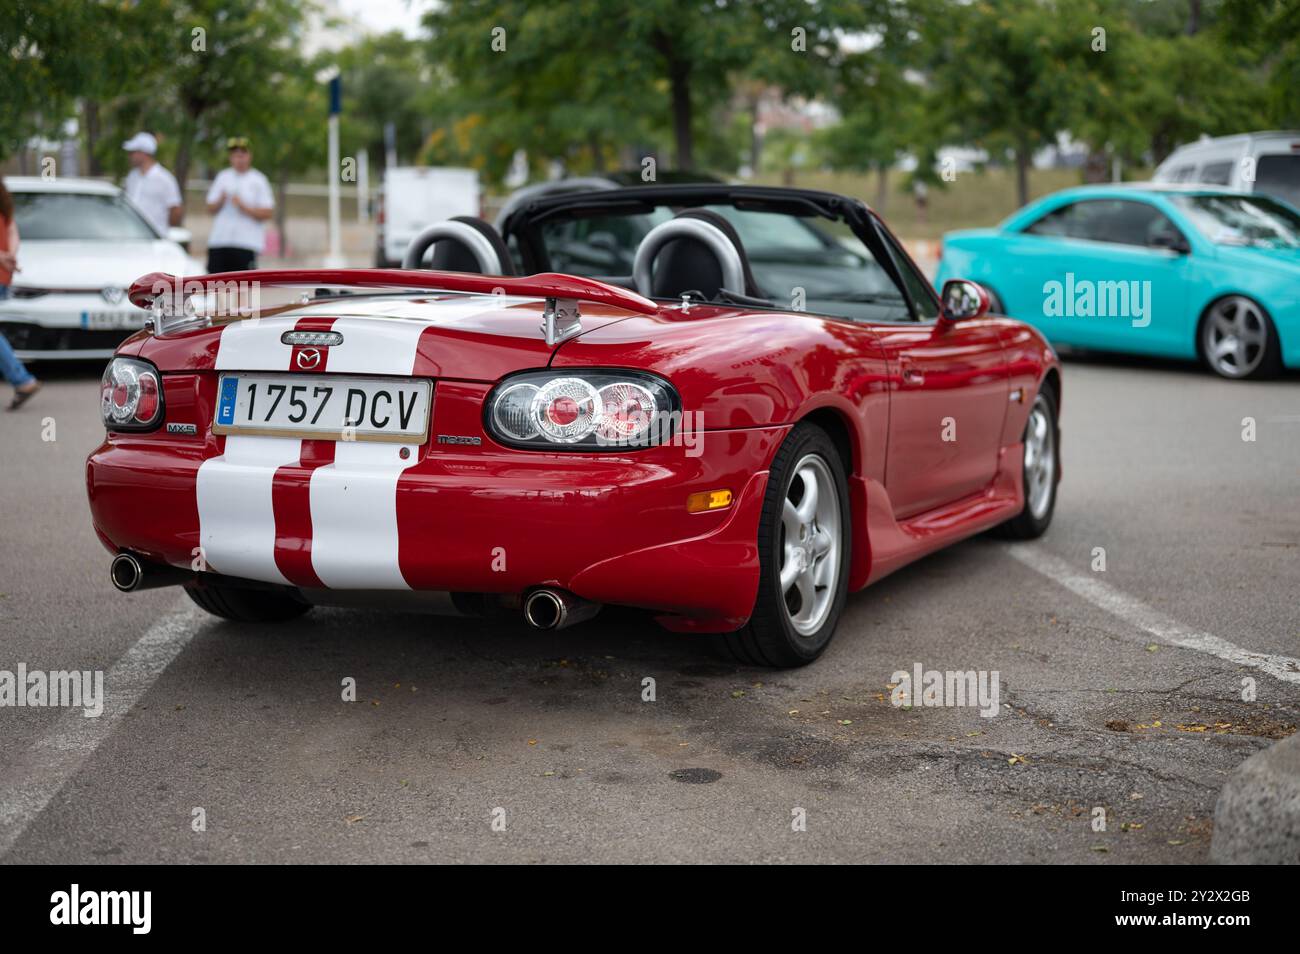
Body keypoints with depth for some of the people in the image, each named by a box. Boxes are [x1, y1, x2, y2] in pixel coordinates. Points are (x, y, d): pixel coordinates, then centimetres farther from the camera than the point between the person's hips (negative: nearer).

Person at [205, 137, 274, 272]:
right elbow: (211, 210, 13)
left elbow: (268, 213, -5)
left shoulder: (258, 180, 2)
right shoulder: (222, 177, 14)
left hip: (246, 244, -4)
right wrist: (221, 200, -8)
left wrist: (244, 207, -16)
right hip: (218, 242, 4)